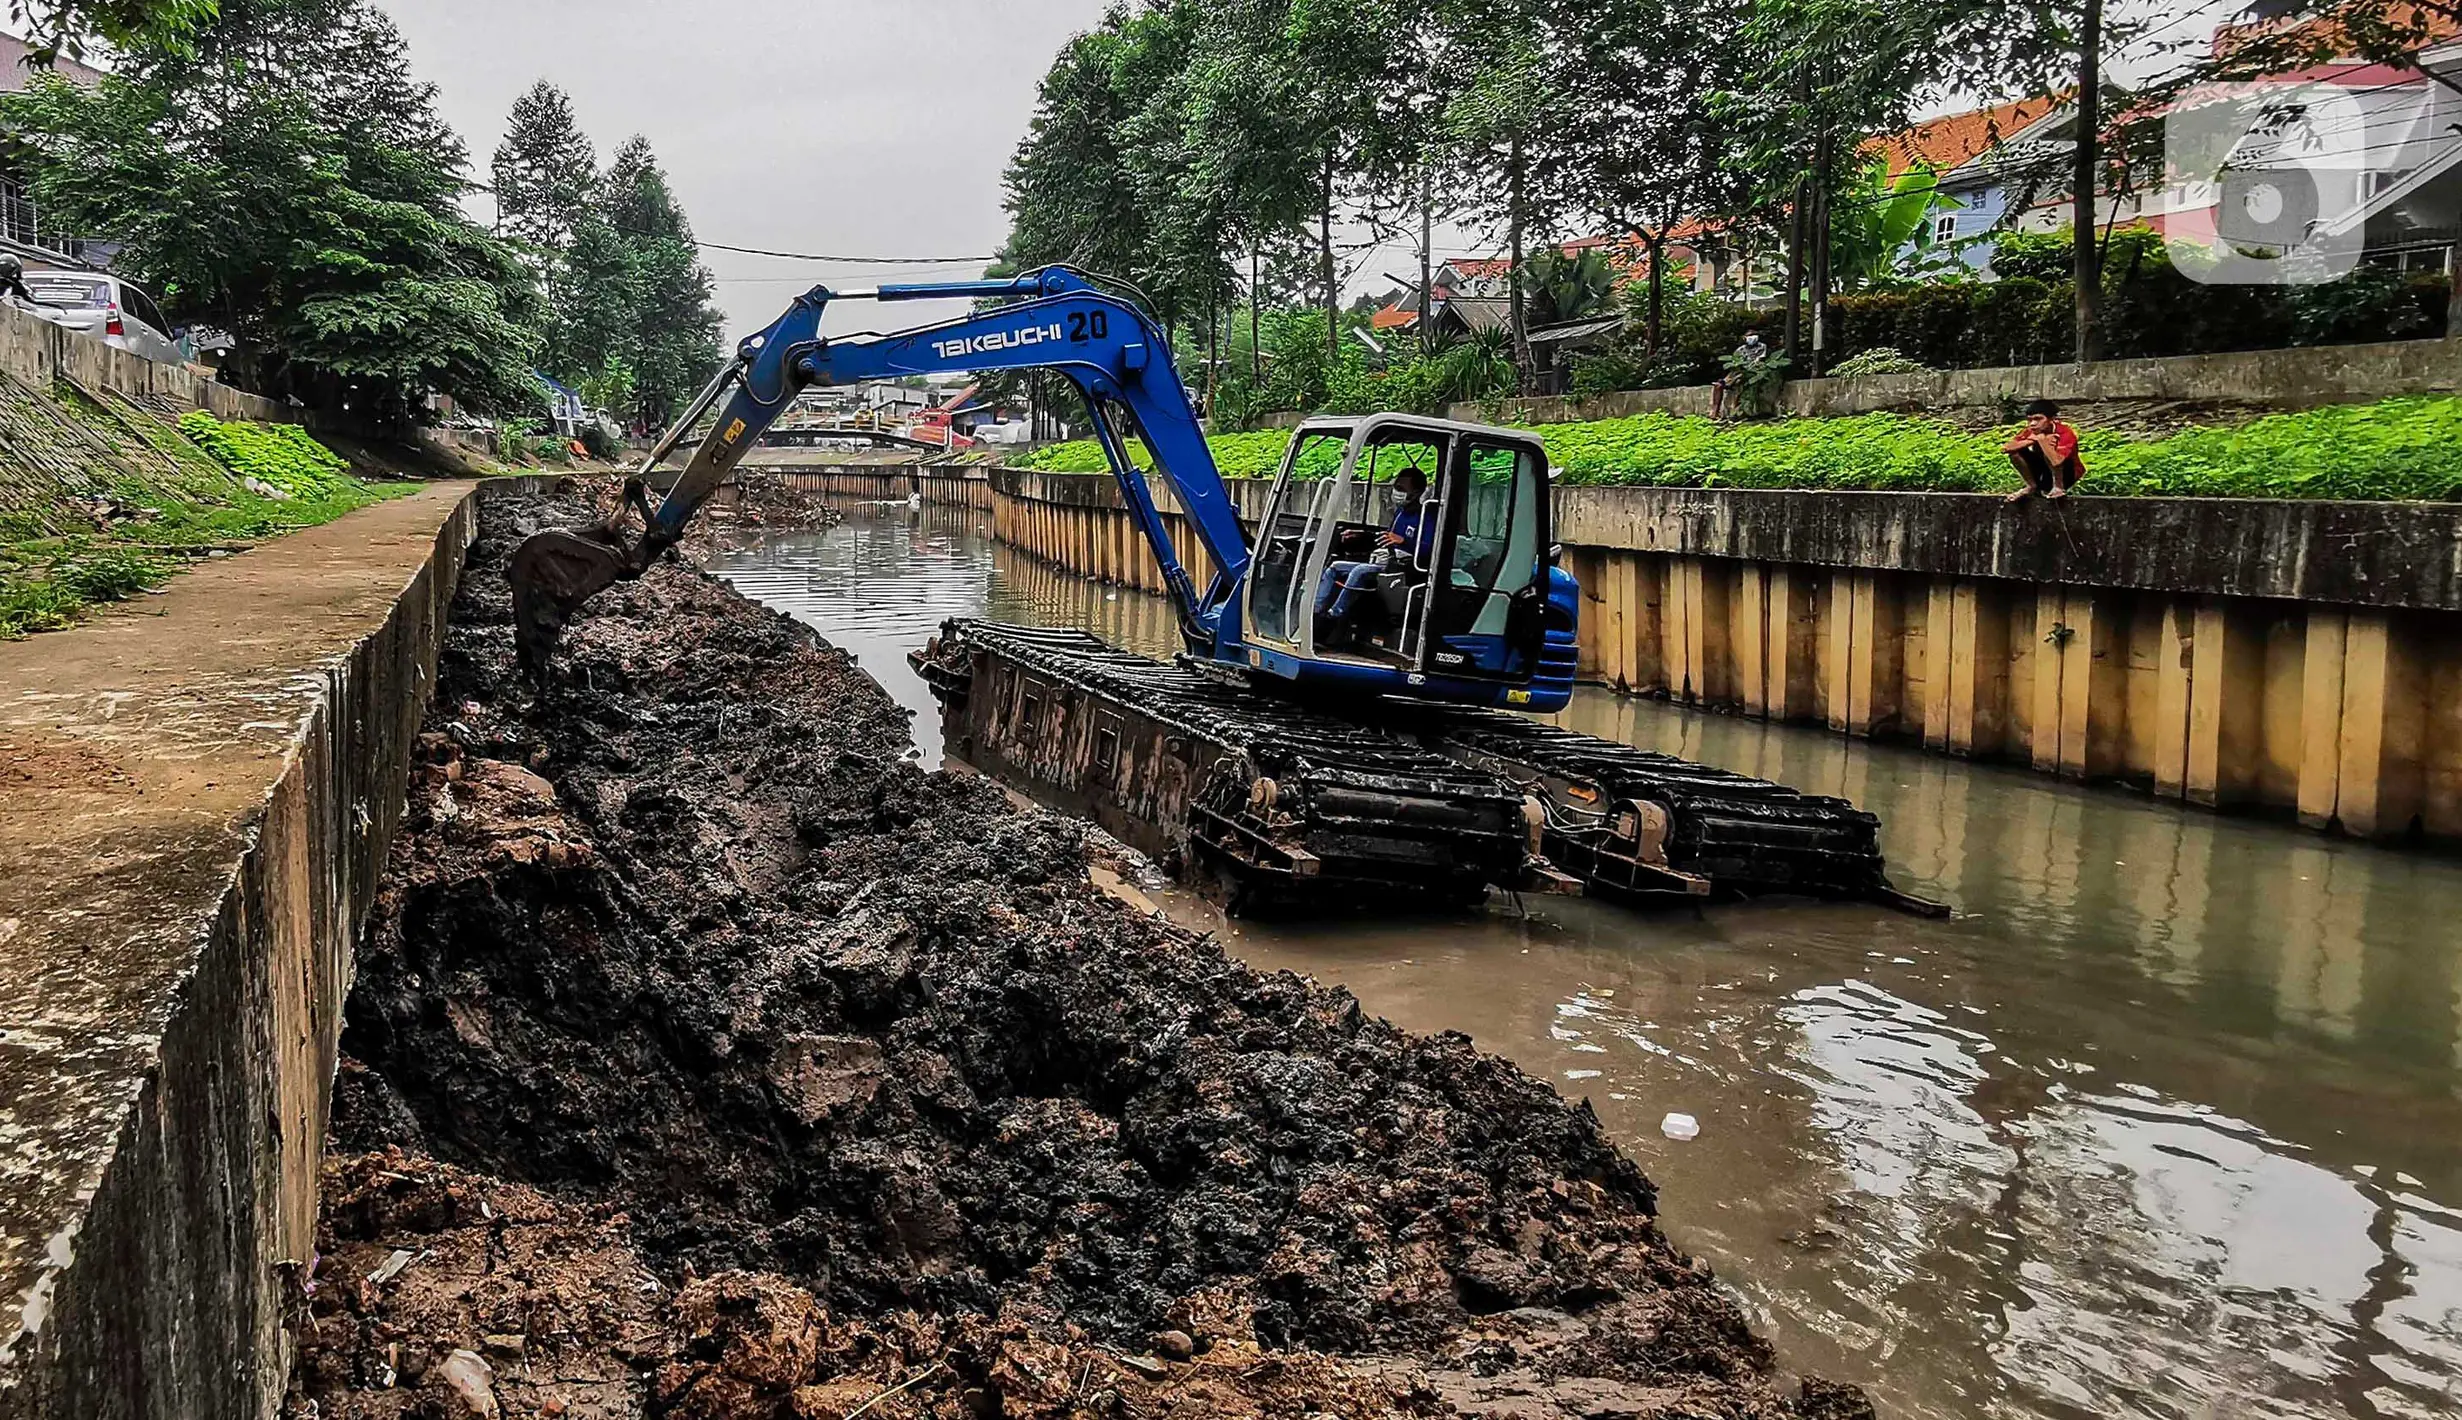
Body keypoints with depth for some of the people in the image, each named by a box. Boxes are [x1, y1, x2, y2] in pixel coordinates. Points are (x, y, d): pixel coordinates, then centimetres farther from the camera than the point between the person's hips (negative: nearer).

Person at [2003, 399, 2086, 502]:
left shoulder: (2066, 434, -27)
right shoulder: (2029, 431, -11)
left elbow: (2056, 461, -44)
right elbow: (2005, 448, -23)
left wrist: (2042, 439, -37)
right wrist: (2031, 440, -31)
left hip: (2068, 475, -6)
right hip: (2044, 473, 6)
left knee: (2047, 453, -34)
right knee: (2015, 451, -15)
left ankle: (2058, 487, -15)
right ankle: (2032, 487, 0)